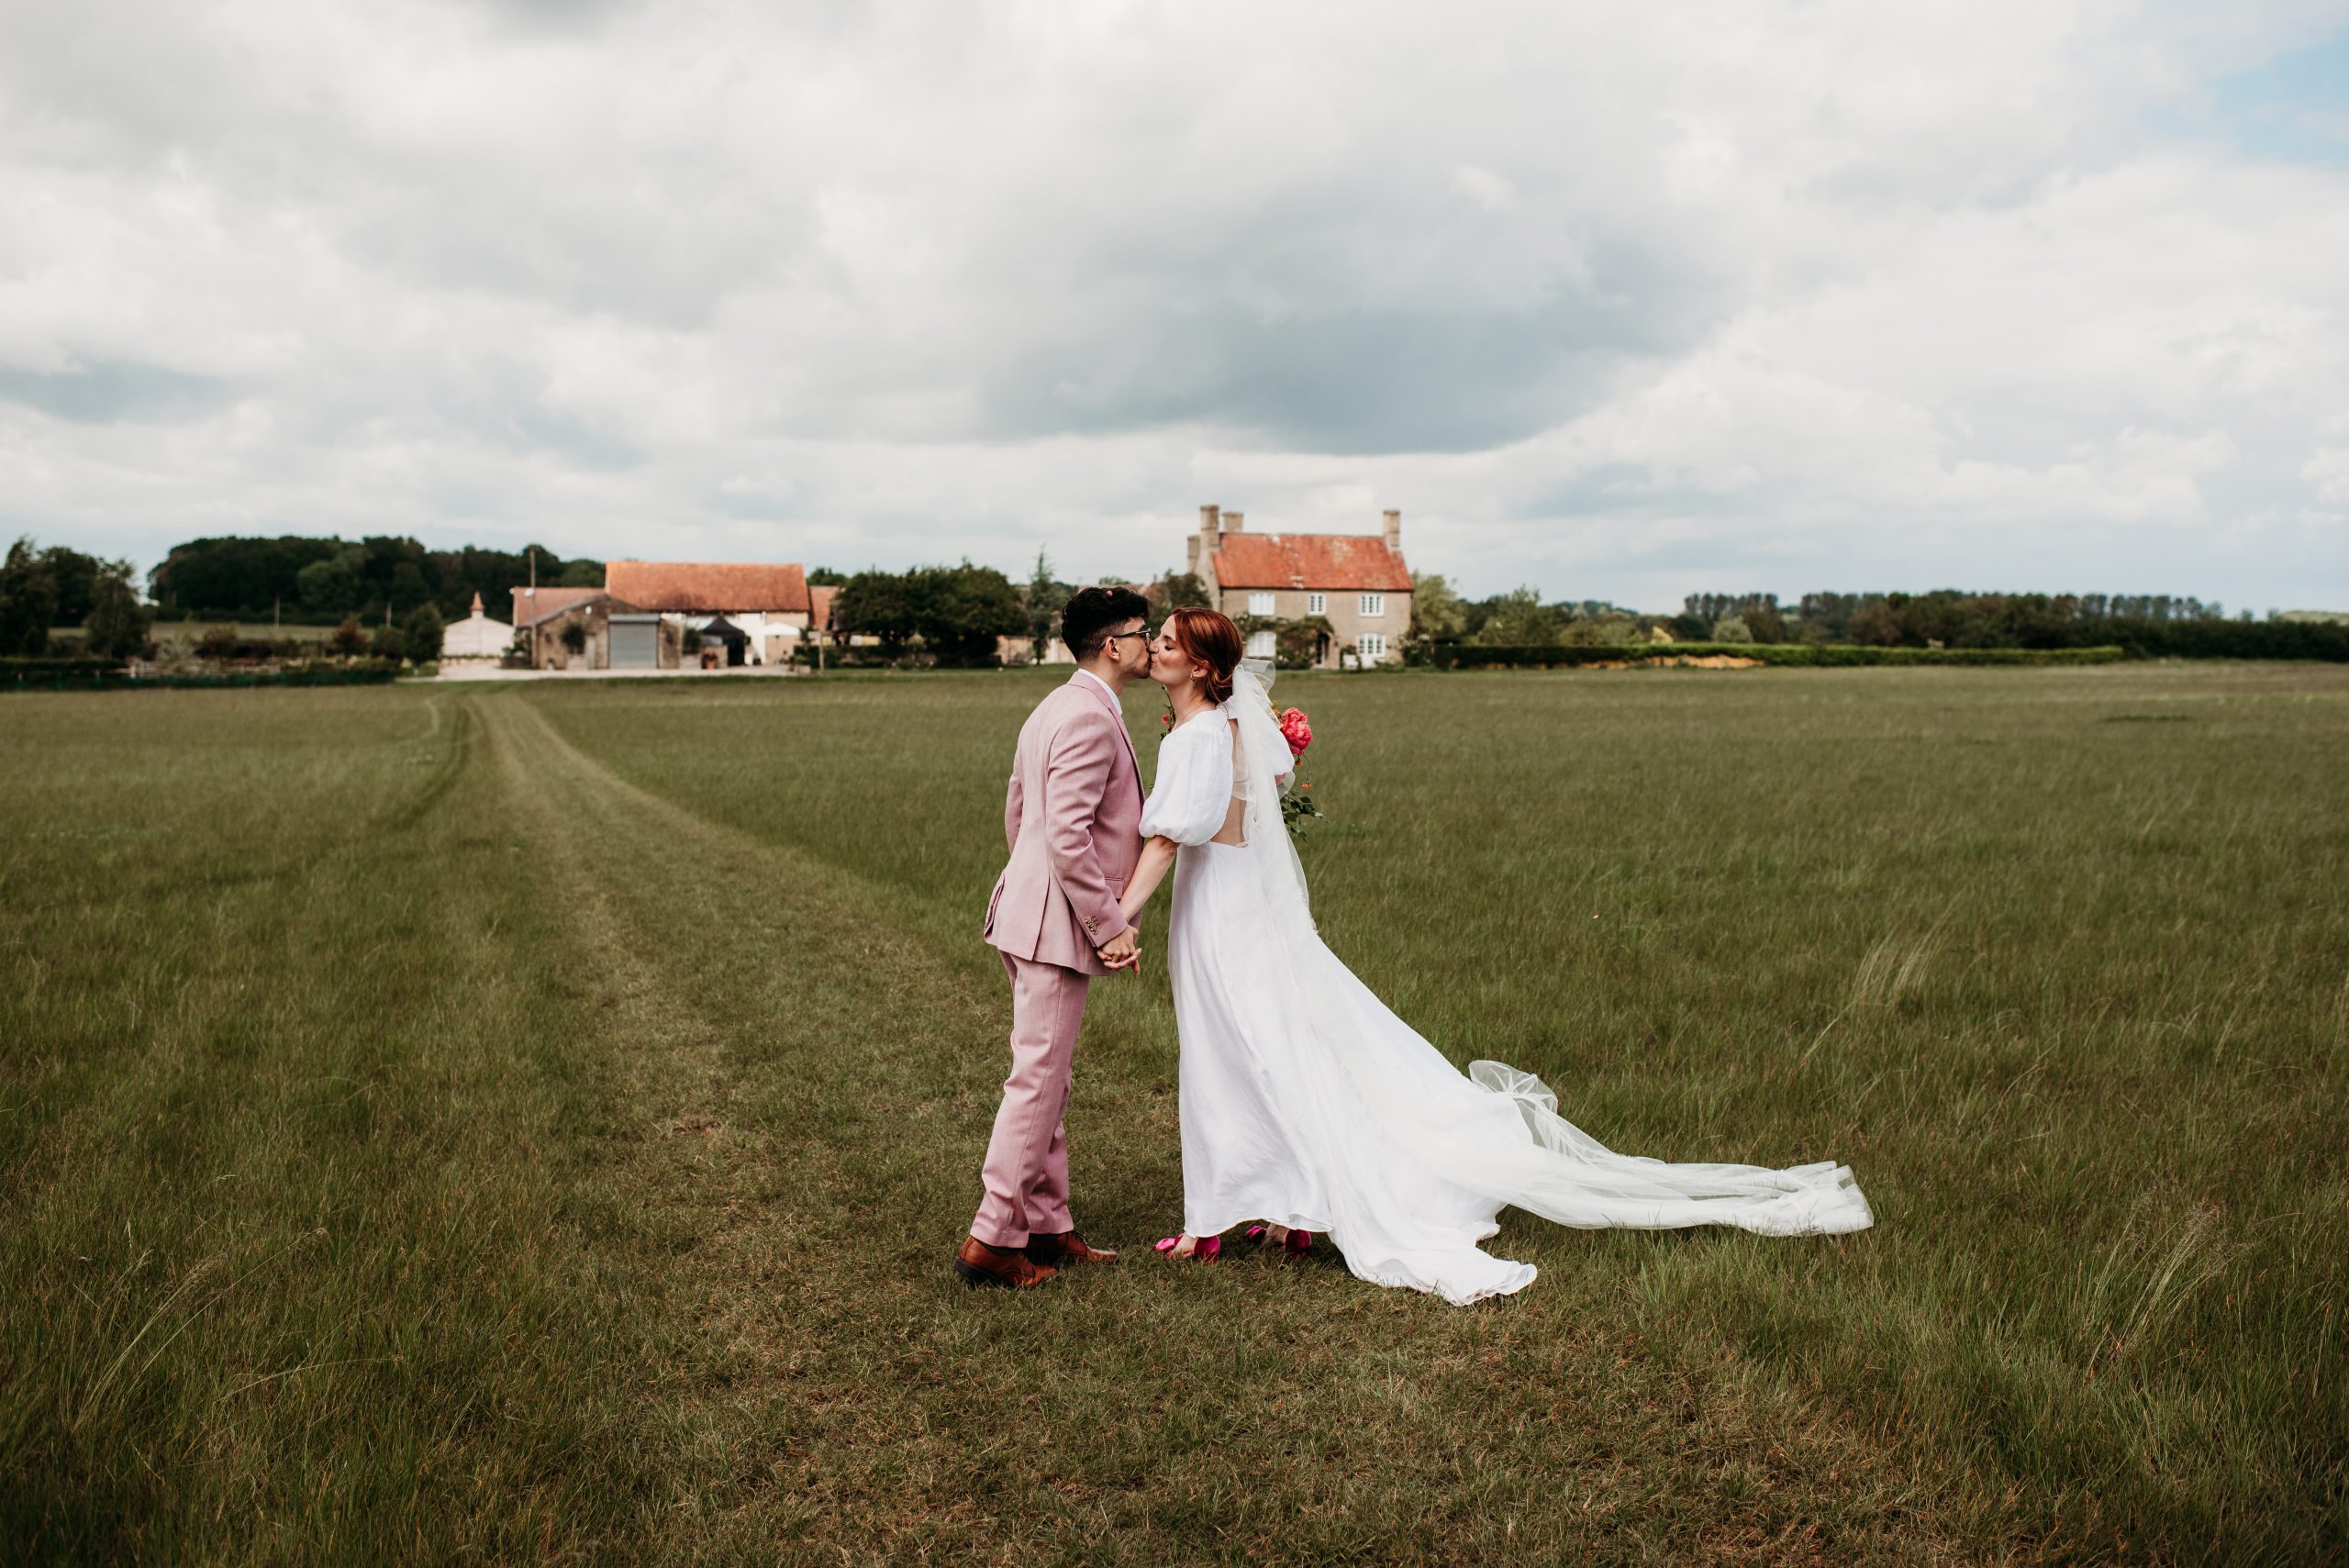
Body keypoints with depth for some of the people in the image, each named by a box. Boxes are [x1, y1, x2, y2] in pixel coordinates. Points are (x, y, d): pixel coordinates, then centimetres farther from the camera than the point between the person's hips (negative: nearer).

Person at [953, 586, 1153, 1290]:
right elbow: (1067, 835, -24)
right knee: (1037, 1081, -3)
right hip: (1056, 923, -11)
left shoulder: (1055, 708, 16)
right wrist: (1110, 927, -19)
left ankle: (1047, 1226, 24)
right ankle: (992, 1239, 4)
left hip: (1032, 912, 11)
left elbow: (1017, 813, 22)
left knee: (1047, 1080, 15)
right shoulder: (1091, 717, -17)